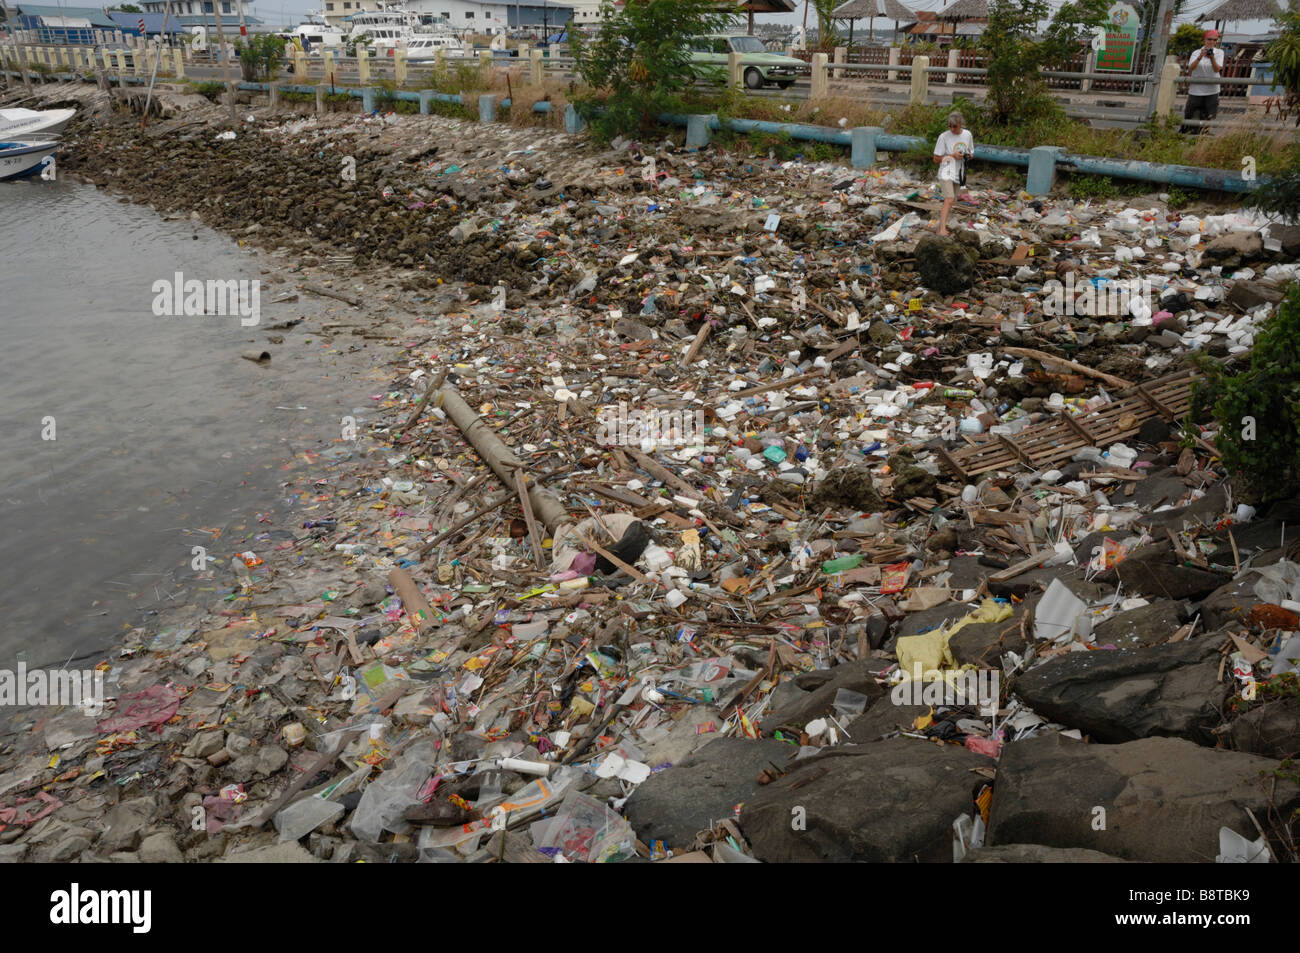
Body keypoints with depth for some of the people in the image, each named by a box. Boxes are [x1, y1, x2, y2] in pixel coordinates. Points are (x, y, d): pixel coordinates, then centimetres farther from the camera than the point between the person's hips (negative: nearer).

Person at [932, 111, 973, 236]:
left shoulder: (967, 135, 6)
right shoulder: (944, 137, -9)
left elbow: (971, 153, 18)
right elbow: (936, 159, -5)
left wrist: (967, 156, -6)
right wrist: (952, 156, -17)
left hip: (958, 173, 6)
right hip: (946, 172, -6)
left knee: (951, 201, 16)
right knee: (949, 199, -22)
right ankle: (942, 229, -28)